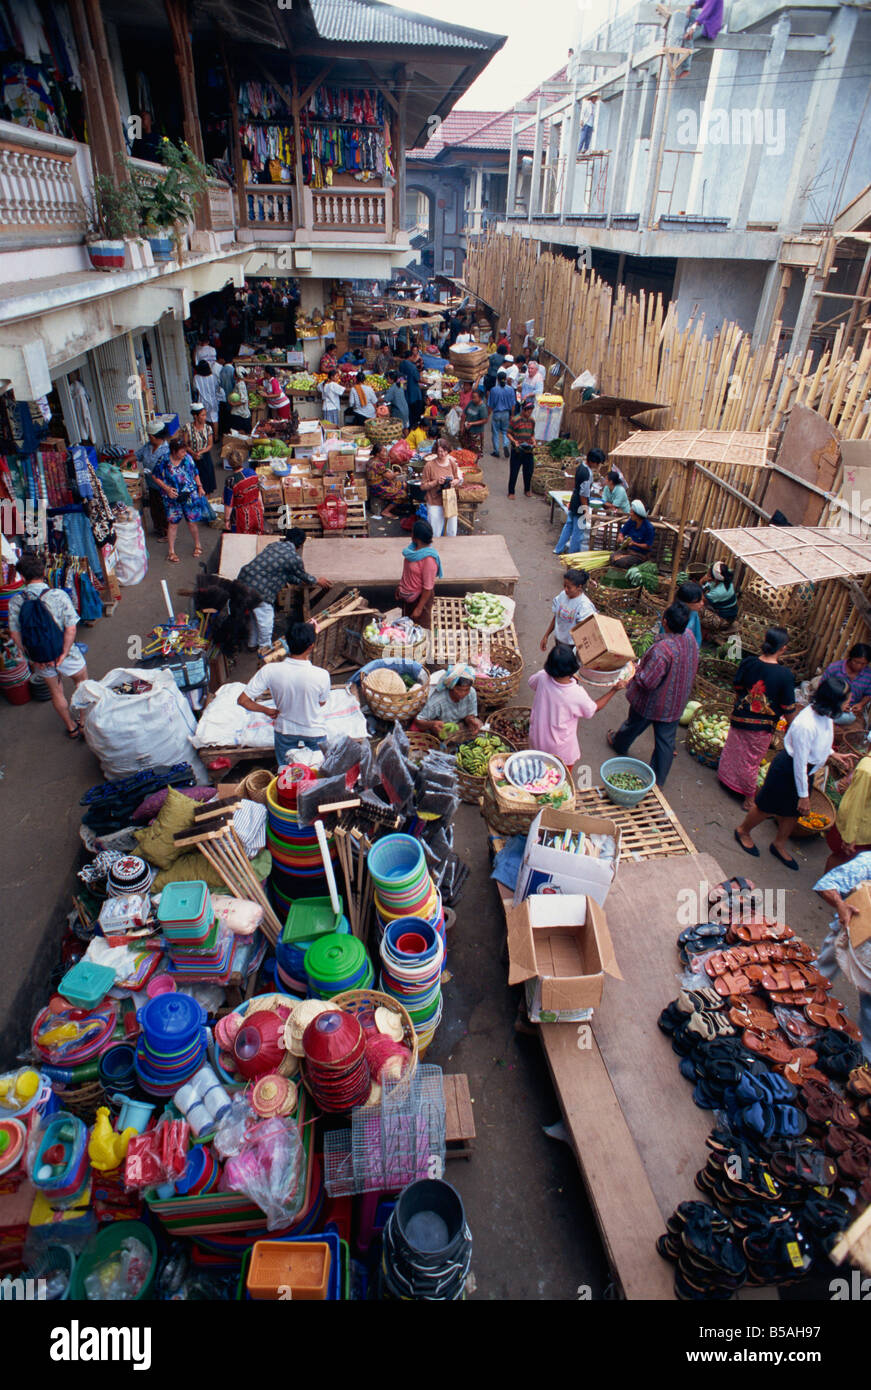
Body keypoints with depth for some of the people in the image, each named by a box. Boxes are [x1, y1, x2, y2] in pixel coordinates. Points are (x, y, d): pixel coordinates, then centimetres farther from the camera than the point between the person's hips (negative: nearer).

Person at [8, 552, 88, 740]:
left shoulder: (15, 602, -12)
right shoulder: (59, 595, -20)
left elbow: (15, 634, -7)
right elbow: (71, 628, -22)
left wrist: (32, 658, 1)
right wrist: (63, 654, -13)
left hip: (38, 657, 3)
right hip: (63, 652, -3)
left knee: (56, 692, 21)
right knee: (83, 684, 23)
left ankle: (72, 728, 36)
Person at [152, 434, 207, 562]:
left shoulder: (187, 458, -5)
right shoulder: (164, 461, -12)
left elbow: (195, 473, 11)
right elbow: (155, 476, -2)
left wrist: (200, 487, 1)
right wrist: (166, 488, -13)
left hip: (190, 495, 2)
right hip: (173, 498, -1)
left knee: (192, 522, 8)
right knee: (173, 523, 6)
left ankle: (197, 545, 32)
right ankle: (171, 551, 18)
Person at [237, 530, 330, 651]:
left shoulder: (275, 545, 13)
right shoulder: (294, 558, -12)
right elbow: (304, 576, 8)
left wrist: (302, 581, 34)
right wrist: (318, 582, 27)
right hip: (258, 590, -9)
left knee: (253, 615, 26)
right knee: (265, 619, 12)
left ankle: (252, 644, 43)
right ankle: (265, 647, 31)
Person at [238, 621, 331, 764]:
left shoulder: (269, 671, -24)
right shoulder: (321, 675, -29)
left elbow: (243, 700, -17)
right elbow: (322, 703, -8)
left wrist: (269, 711, -2)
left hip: (285, 731, 2)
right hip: (314, 732, -2)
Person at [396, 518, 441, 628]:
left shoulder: (428, 559, -32)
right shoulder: (413, 546, -8)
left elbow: (428, 587, -26)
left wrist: (419, 608, -20)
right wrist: (400, 586, 16)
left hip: (420, 597, -8)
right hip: (408, 594, 8)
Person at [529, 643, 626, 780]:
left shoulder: (542, 678, -25)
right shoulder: (577, 694, -32)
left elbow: (531, 681, 3)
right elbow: (594, 708, -9)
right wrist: (614, 689, -4)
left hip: (537, 741, 4)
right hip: (561, 748, -4)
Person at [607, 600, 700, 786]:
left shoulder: (662, 649, -38)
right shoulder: (690, 637, -13)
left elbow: (647, 681, -30)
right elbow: (692, 668, 5)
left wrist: (637, 671, -11)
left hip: (651, 702, -6)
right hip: (676, 703, 6)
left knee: (633, 726, 25)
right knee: (666, 740, 17)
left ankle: (618, 744, 55)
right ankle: (658, 780, 30)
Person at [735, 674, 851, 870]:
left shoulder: (824, 714, -12)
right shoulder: (805, 725, -36)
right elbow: (799, 764, -26)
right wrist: (804, 795, -18)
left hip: (804, 771, 8)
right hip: (786, 771, -8)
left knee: (794, 811, 22)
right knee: (767, 807, 13)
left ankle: (779, 844, 45)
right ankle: (743, 831, 40)